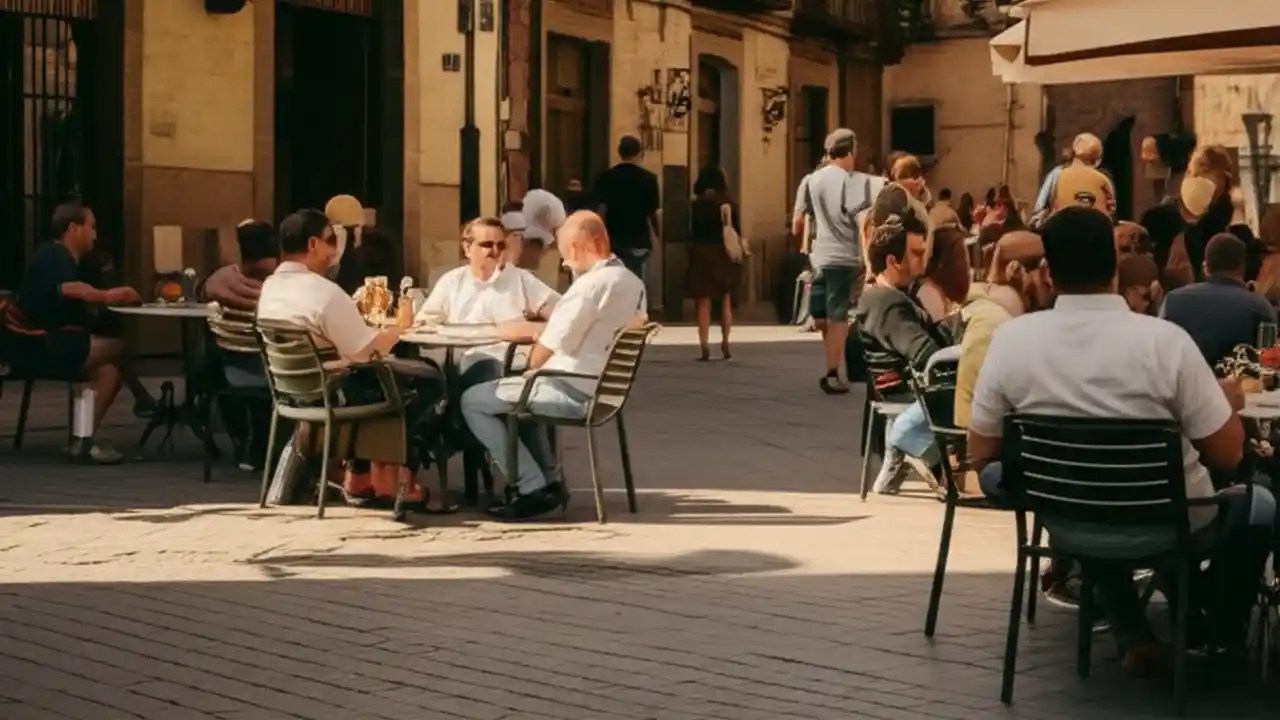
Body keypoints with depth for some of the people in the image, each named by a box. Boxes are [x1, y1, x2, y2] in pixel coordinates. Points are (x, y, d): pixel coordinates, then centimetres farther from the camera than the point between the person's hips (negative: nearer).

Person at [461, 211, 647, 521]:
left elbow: (550, 345, -18)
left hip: (572, 392, -9)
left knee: (473, 401, 3)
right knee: (517, 391, 33)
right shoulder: (632, 282, 7)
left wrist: (530, 369, 2)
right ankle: (550, 480, 22)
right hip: (604, 389, 9)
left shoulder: (591, 284, -21)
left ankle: (534, 488, 0)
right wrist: (531, 331, 17)